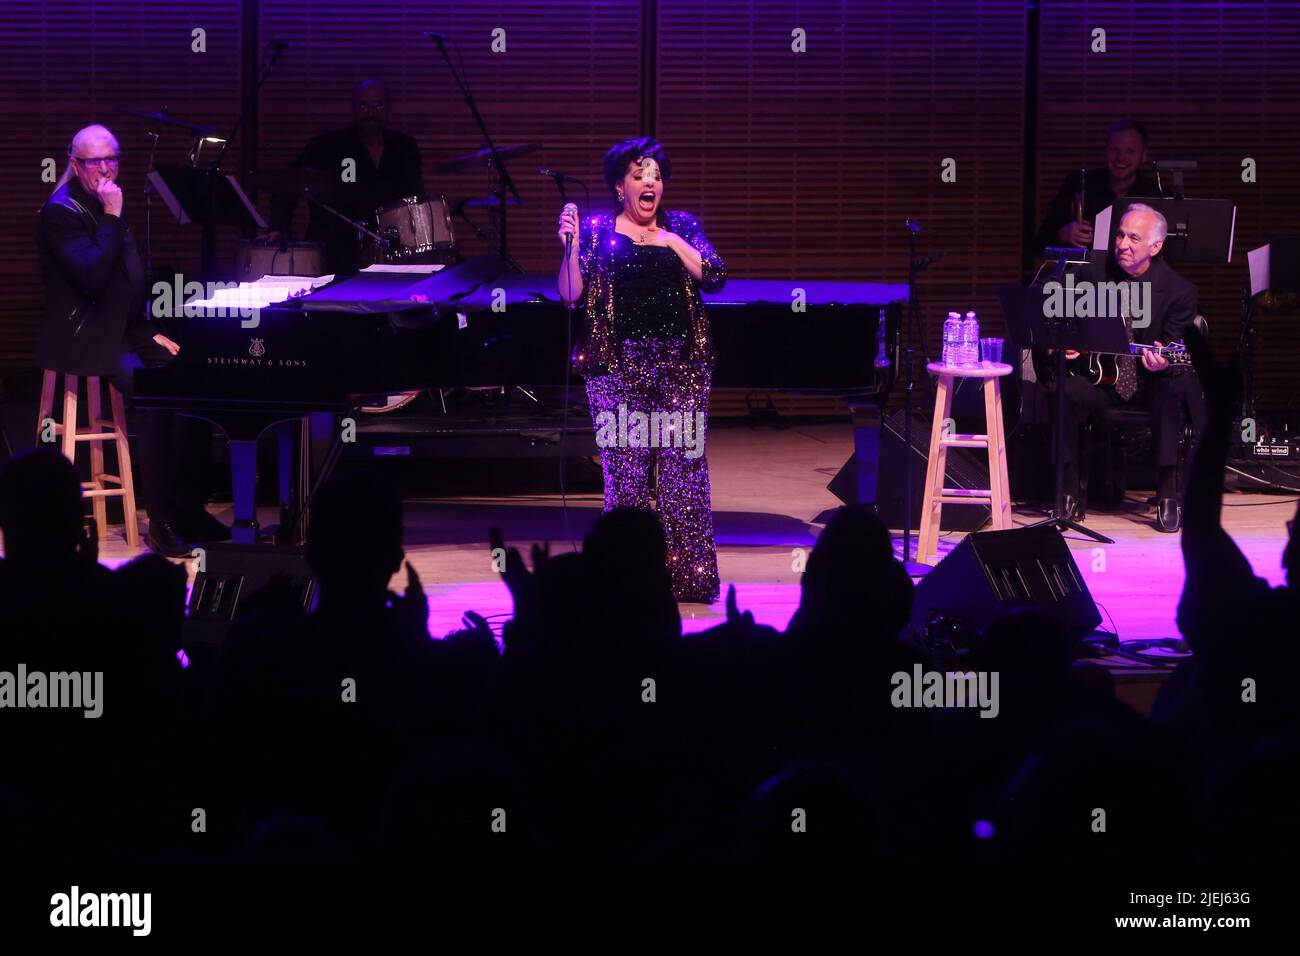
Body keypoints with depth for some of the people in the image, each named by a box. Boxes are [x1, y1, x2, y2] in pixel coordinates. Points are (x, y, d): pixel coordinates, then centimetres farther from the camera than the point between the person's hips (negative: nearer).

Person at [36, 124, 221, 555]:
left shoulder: (106, 209, 17)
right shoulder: (61, 212, -11)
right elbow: (92, 275, -24)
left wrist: (152, 332, 13)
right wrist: (112, 217, -20)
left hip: (124, 330, 9)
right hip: (85, 339, -9)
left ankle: (190, 508, -5)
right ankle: (161, 521, -24)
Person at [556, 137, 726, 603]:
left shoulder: (681, 226, 11)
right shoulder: (596, 229, 5)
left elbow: (714, 277, 0)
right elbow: (571, 294, -3)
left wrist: (674, 243, -7)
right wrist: (572, 245, -16)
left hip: (682, 362, 2)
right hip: (620, 363, -2)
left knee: (684, 468, -3)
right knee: (625, 469, -3)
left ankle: (690, 577, 2)